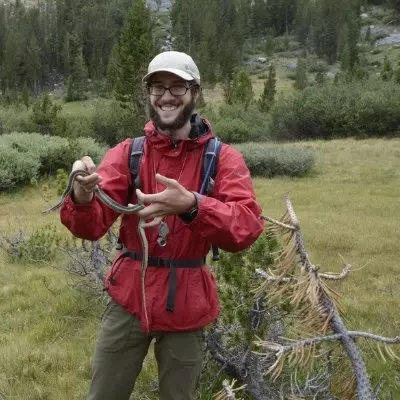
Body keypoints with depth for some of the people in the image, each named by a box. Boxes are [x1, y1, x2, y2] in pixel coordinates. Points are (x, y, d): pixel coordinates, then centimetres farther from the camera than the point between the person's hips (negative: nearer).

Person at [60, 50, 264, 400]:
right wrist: (82, 199, -37)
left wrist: (192, 206, -39)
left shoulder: (222, 158, -7)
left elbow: (248, 226, -21)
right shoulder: (127, 153, -3)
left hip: (186, 304, -1)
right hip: (129, 296, 1)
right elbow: (92, 226, -13)